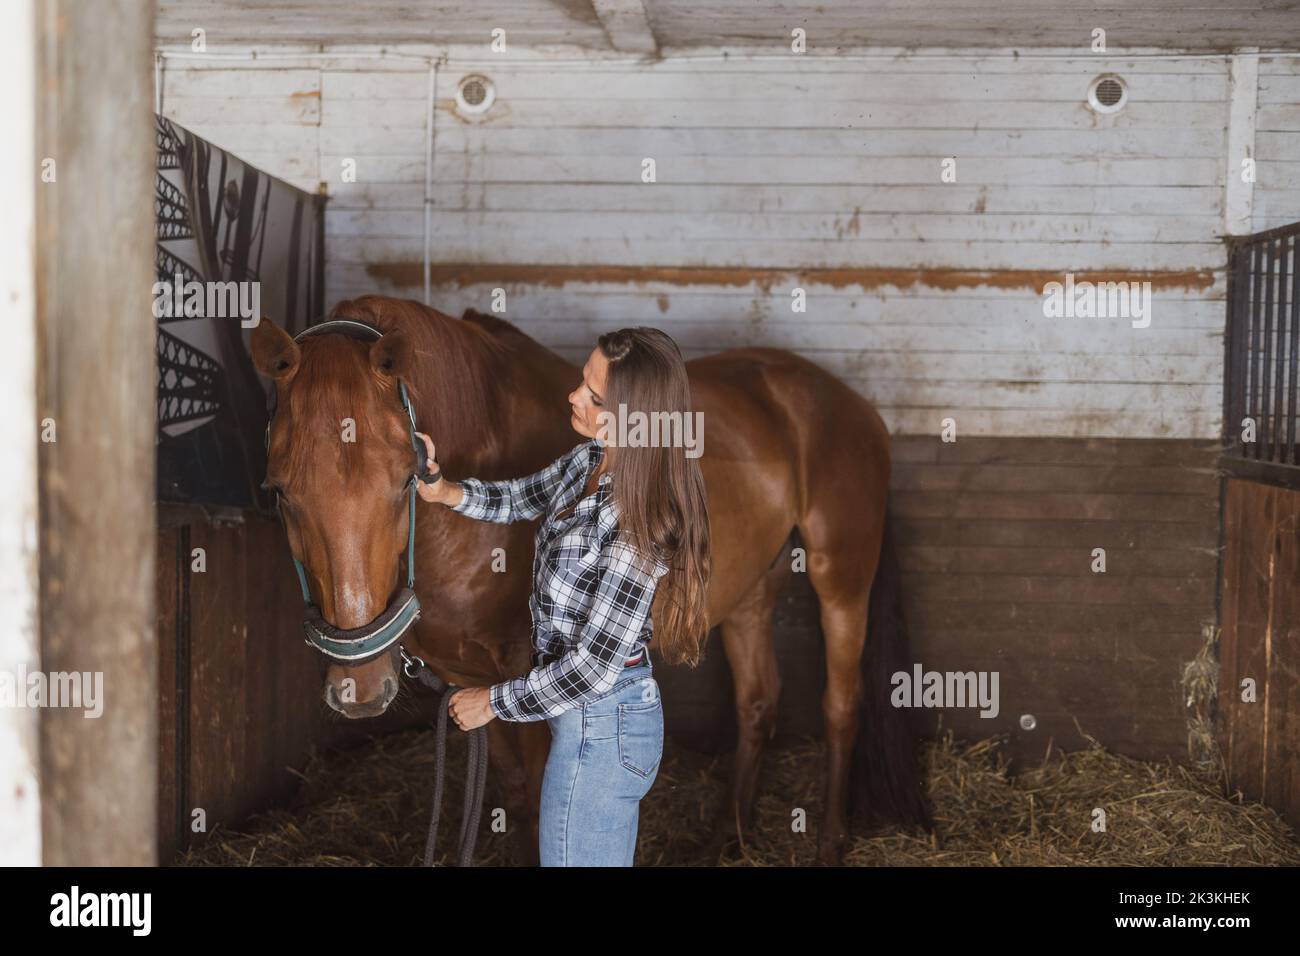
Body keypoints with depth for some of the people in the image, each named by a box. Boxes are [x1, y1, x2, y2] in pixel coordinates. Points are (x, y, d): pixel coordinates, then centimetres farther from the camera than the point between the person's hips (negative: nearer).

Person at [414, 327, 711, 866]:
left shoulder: (637, 524, -29)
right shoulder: (589, 462, -3)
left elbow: (593, 667, -26)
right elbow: (522, 499, 16)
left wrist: (494, 701, -14)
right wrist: (445, 492, -4)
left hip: (600, 725, -9)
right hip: (595, 714, 9)